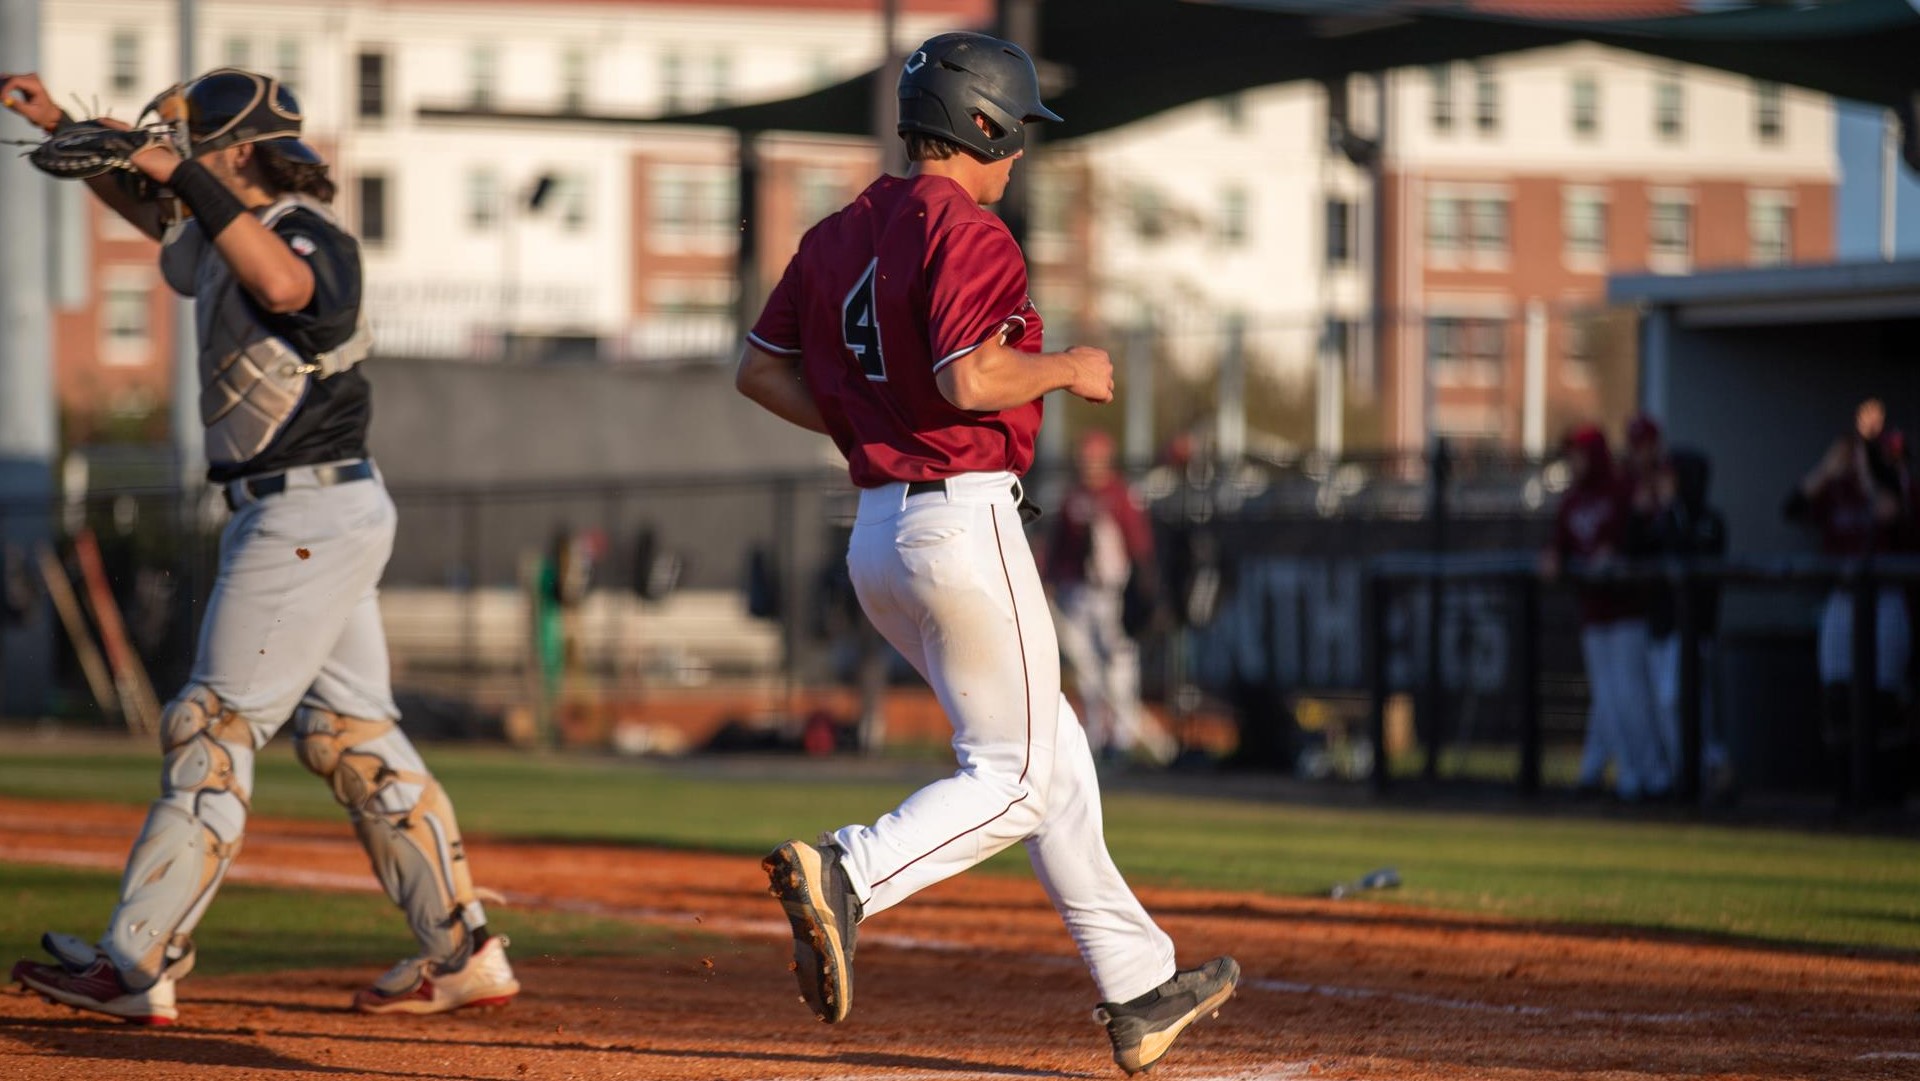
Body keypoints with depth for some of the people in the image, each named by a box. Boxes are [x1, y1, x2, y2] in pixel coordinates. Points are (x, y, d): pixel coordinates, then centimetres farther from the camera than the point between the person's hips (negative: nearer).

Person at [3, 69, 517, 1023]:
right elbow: (146, 210, 32)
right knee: (348, 734, 10)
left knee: (215, 728, -8)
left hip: (310, 515, -10)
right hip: (306, 515, 10)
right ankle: (462, 955, 11)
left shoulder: (308, 233, -16)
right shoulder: (230, 240, 13)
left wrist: (186, 177, -38)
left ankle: (136, 970, -6)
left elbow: (283, 285, -41)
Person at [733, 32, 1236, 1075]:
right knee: (1017, 778, -3)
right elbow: (970, 380, -24)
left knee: (1051, 753, 16)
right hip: (966, 520, -9)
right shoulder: (967, 233, -13)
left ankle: (1139, 988, 19)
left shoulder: (839, 235, 12)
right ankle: (846, 877, -22)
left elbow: (759, 369, 14)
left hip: (876, 530, 9)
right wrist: (1066, 368, -7)